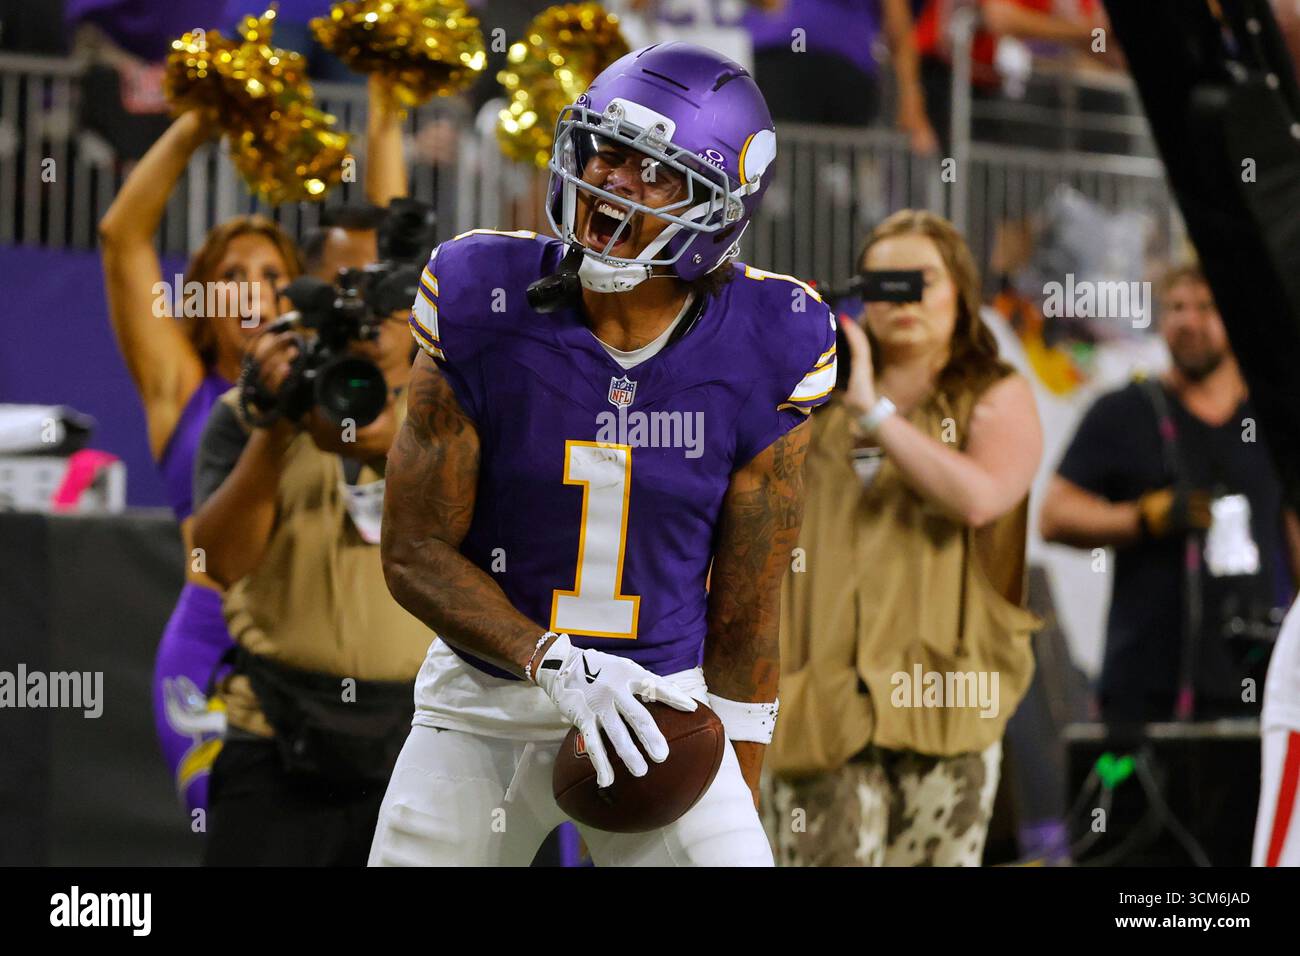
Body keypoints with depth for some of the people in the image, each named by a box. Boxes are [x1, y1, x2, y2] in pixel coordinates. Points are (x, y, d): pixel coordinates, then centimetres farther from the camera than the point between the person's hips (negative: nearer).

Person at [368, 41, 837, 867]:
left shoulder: (762, 350, -10)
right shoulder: (484, 307, -12)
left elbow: (745, 612, -1)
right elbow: (415, 552, -8)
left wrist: (739, 797, 1)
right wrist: (555, 663, -22)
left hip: (659, 702, 0)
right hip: (489, 696, 0)